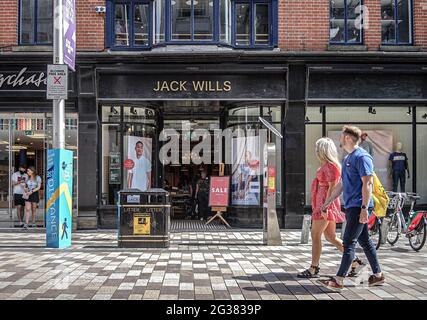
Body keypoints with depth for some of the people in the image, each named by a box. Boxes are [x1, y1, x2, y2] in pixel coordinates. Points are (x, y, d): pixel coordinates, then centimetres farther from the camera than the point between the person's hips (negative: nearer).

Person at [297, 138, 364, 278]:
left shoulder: (330, 166, -13)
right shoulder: (325, 166, 17)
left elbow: (332, 187, -19)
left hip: (326, 204, -10)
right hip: (322, 204, 10)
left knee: (315, 235, -5)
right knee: (330, 237, 11)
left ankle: (313, 269, 1)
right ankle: (354, 260, 16)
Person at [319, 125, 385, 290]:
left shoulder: (362, 157, -12)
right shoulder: (347, 159, 17)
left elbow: (368, 184, -18)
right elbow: (341, 184, 23)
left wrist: (364, 208, -24)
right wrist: (327, 202, 24)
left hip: (358, 207, -9)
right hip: (351, 206, 9)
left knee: (348, 243, -8)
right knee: (365, 241, 13)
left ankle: (339, 280, -5)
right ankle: (378, 275, 22)